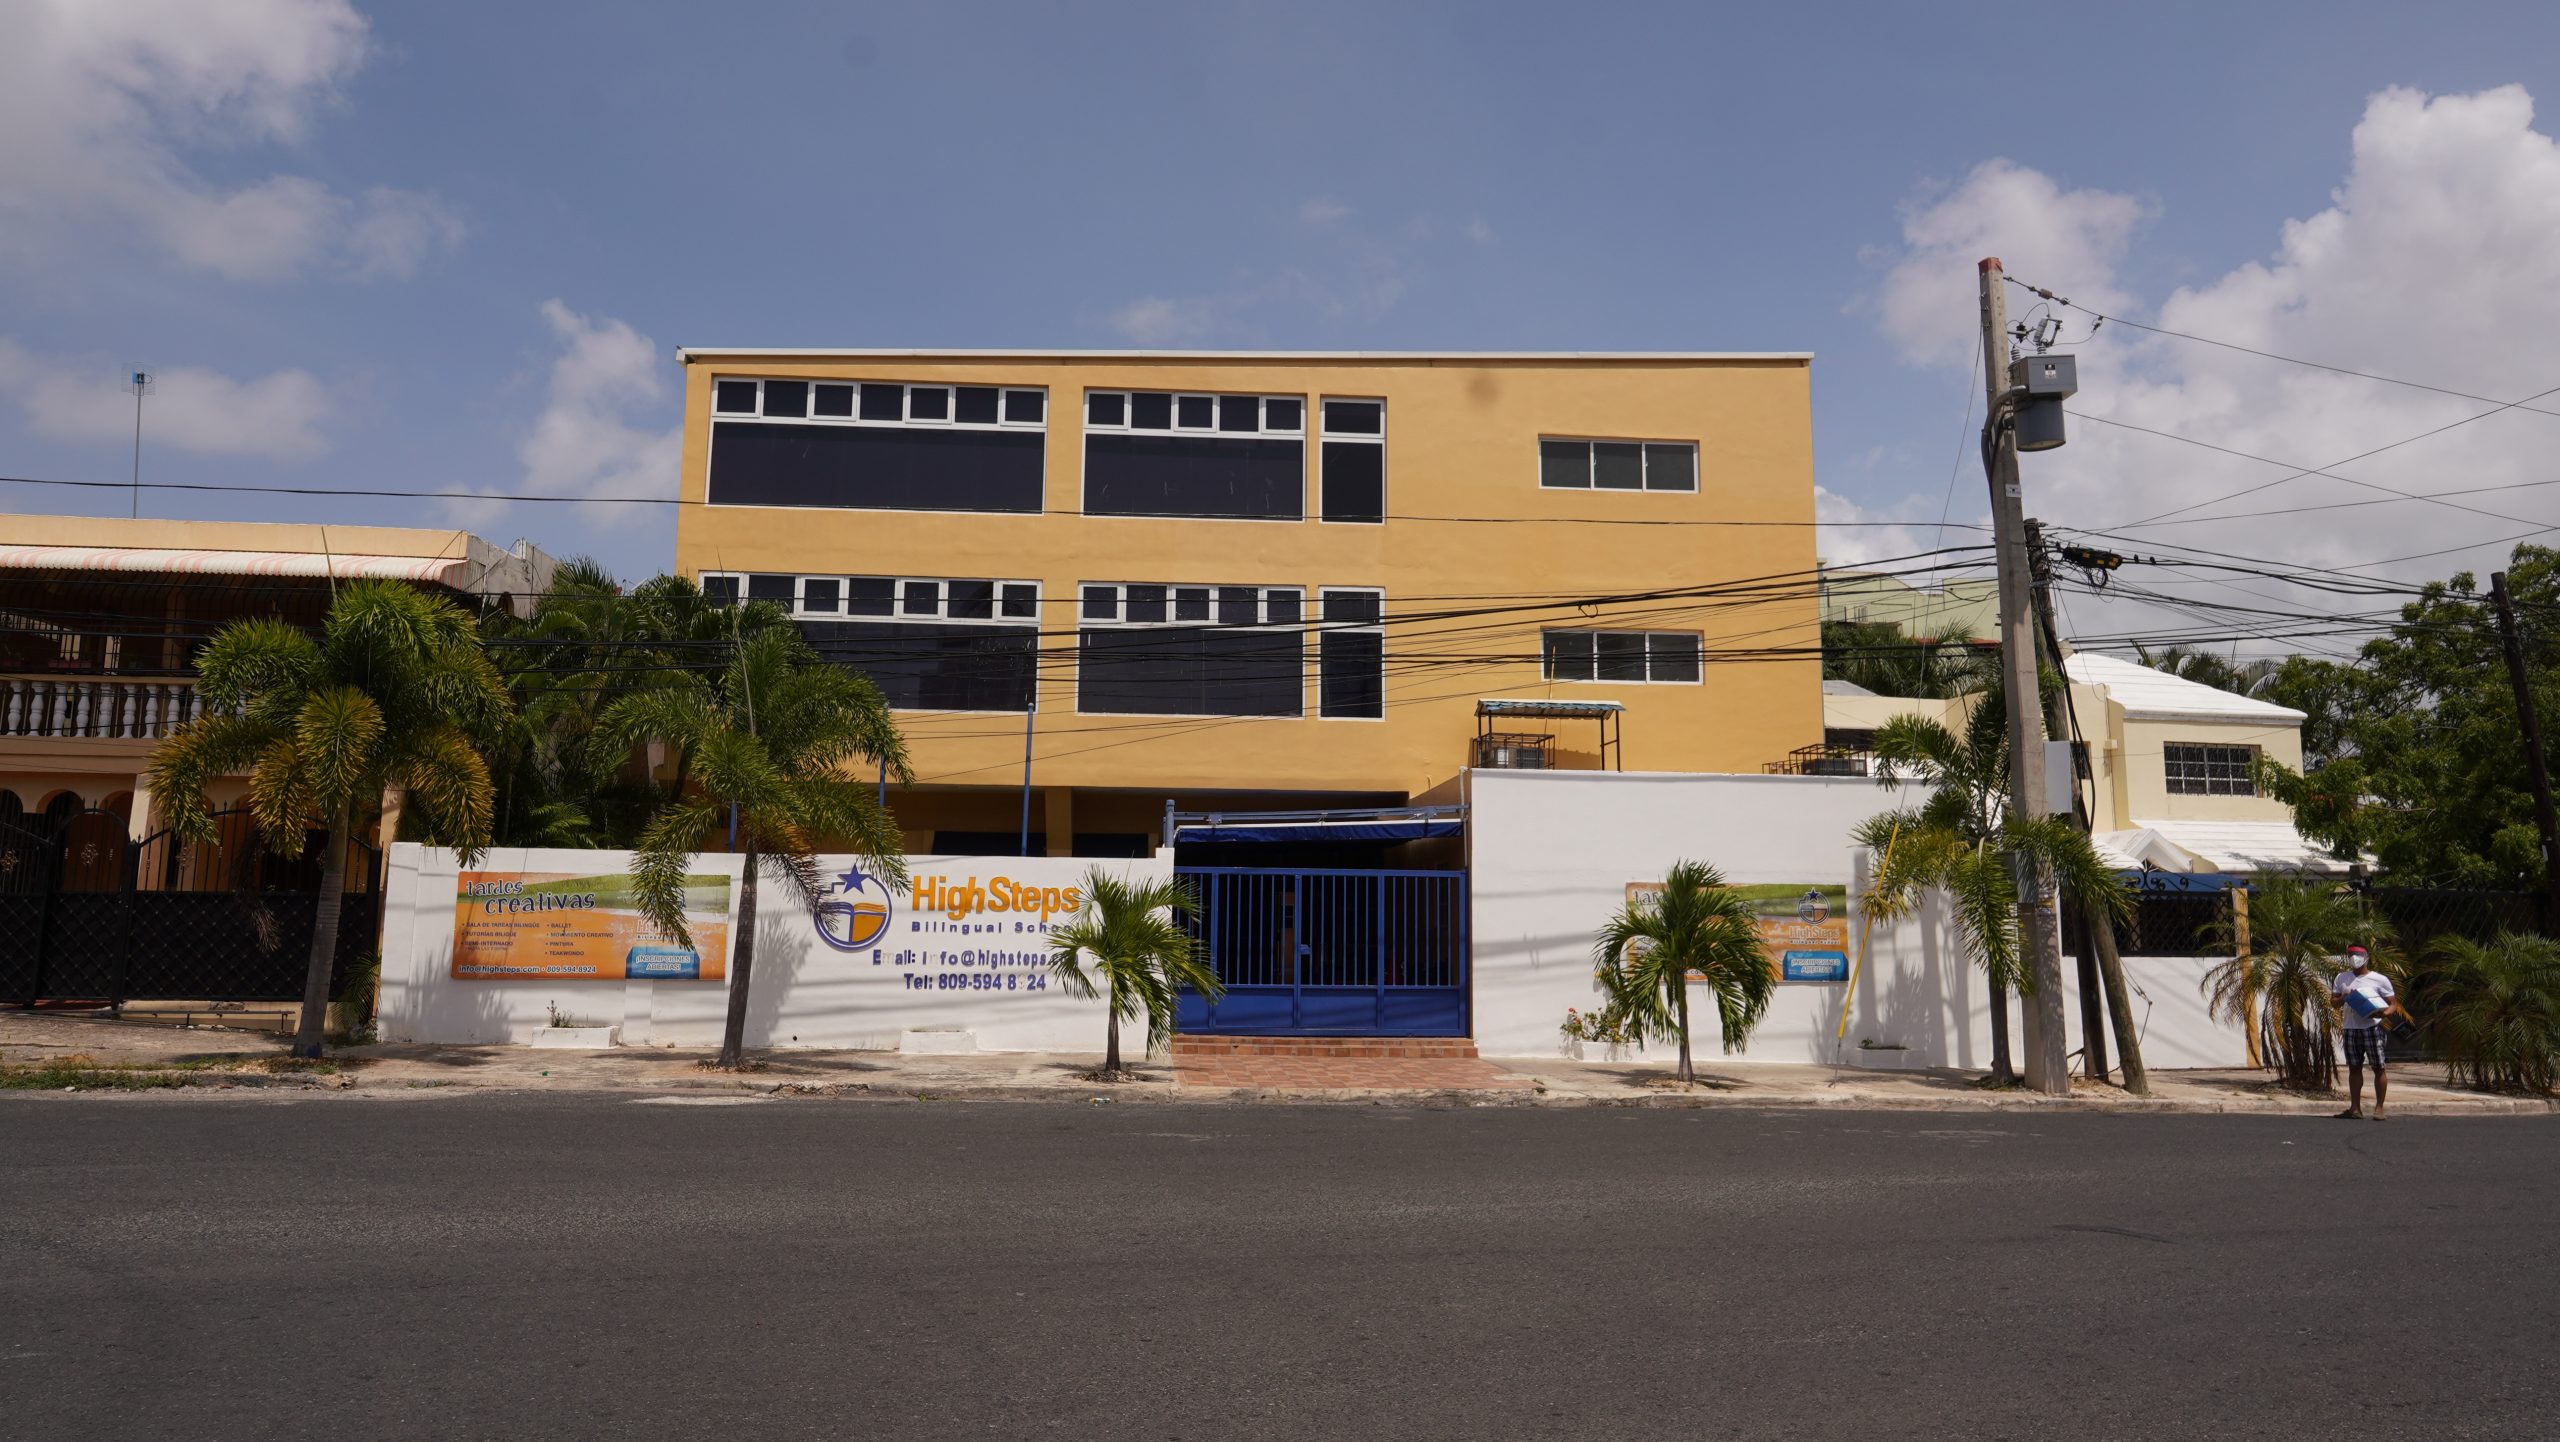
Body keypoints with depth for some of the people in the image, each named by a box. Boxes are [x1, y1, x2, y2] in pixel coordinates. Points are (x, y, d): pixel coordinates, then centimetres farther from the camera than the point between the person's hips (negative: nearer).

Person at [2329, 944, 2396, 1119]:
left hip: (2373, 1027, -4)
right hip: (2350, 1028, 4)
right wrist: (2343, 998, -5)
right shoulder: (2342, 978, 14)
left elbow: (2393, 1003, 2)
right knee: (2354, 1068, 7)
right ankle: (2355, 1108, 10)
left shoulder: (2379, 979, 2)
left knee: (2378, 1067, -4)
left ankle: (2379, 1108, 1)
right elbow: (2333, 1002, 17)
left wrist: (2385, 1012, -19)